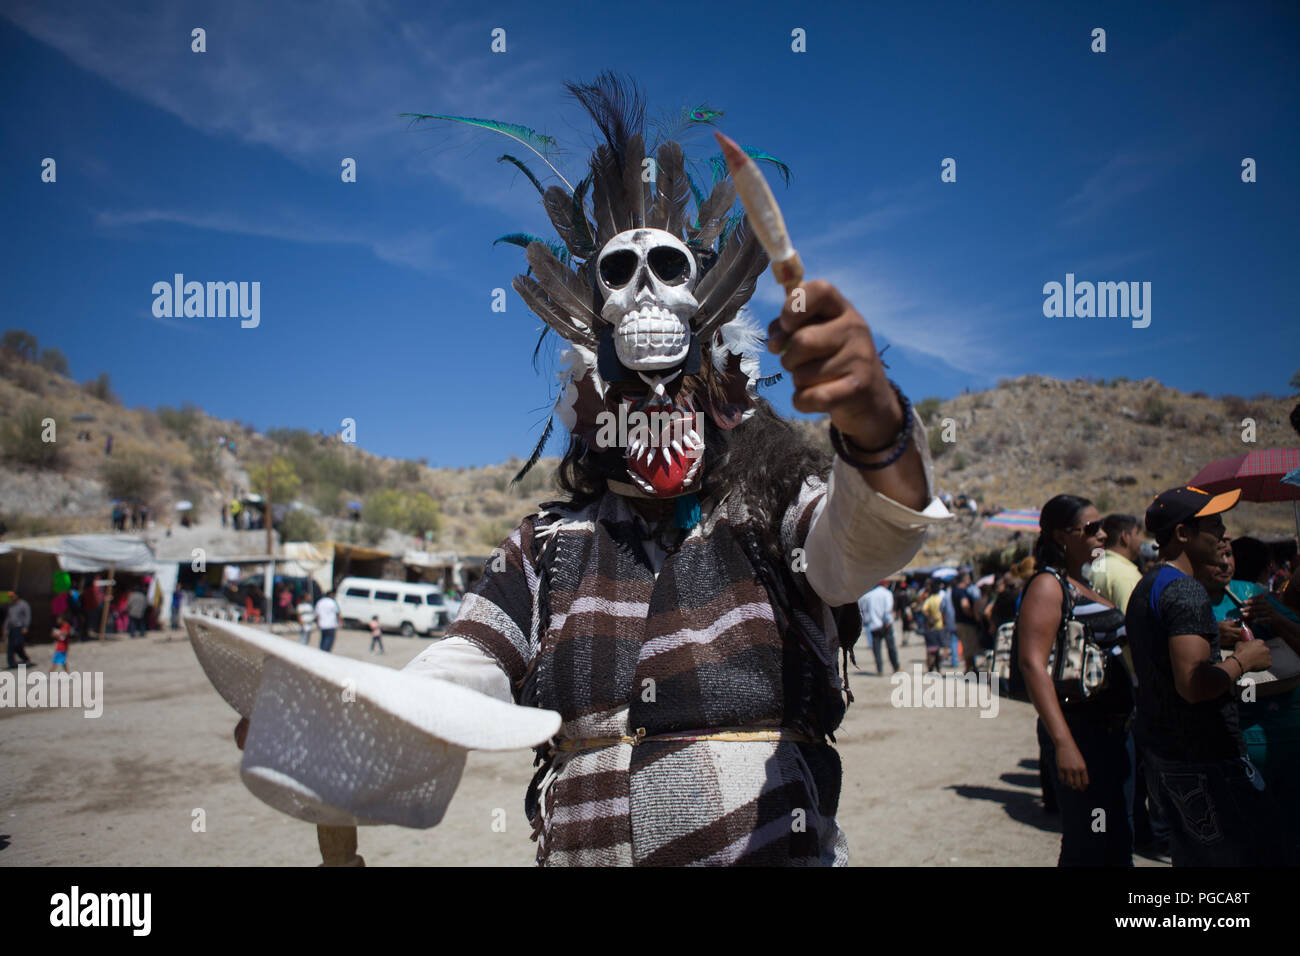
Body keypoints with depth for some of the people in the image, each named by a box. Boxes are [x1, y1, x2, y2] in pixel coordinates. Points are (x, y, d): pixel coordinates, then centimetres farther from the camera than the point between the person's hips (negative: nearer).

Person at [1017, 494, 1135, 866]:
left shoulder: (1085, 586, 14)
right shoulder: (1048, 585, -13)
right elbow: (1033, 664, -23)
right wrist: (1063, 744, -30)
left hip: (1116, 730, 9)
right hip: (1080, 733, -9)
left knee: (1119, 843, 15)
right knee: (1088, 848, -2)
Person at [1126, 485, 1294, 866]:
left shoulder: (1145, 588, 14)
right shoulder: (1186, 591, -19)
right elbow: (1193, 684, -28)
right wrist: (1243, 661, -12)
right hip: (1202, 761, -10)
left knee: (1194, 856, 17)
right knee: (1267, 852, -2)